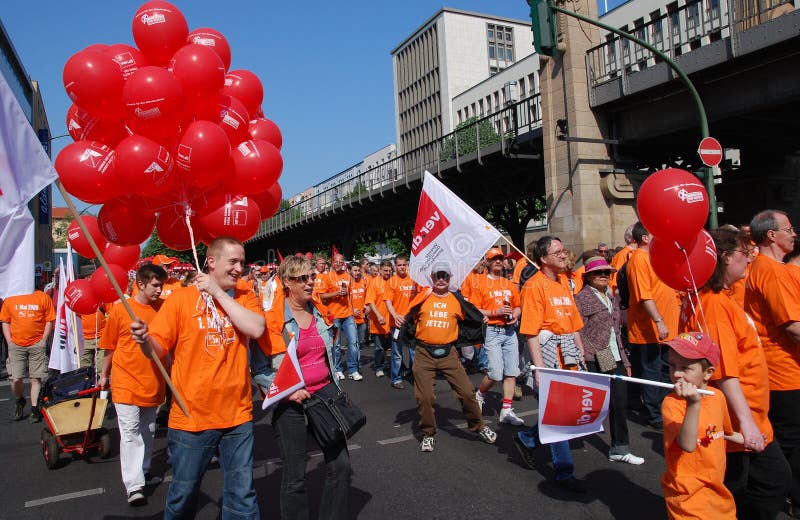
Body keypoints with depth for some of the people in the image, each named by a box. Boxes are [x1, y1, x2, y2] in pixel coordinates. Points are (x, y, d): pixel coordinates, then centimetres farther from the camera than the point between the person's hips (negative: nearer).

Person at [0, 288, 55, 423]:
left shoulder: (43, 297, 0)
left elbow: (49, 320, 2)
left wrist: (43, 340, -4)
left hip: (37, 345, -1)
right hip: (16, 345, 1)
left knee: (36, 378, 1)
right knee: (16, 379, -2)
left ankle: (34, 409, 13)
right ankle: (19, 401, 27)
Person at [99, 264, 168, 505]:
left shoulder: (163, 307, -1)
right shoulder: (121, 309, -8)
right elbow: (110, 346, 2)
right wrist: (104, 375, 10)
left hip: (153, 382, 4)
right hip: (126, 382, -3)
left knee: (147, 431, 17)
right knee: (130, 433, -2)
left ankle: (143, 472, 33)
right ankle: (134, 486, 4)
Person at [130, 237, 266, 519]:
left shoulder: (245, 298, 3)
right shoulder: (181, 298, -3)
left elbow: (256, 328, -17)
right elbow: (159, 348, -5)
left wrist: (218, 293, -14)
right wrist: (145, 340, -27)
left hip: (238, 414, 1)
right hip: (191, 416, -1)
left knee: (243, 496, 10)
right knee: (183, 494, 16)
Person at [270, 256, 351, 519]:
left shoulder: (320, 313, 6)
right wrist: (287, 391, -19)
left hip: (326, 392, 5)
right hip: (292, 402, -5)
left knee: (340, 463, 8)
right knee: (295, 476, 6)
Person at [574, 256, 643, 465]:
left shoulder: (610, 297, 17)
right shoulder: (582, 298, -6)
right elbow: (579, 333, -12)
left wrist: (625, 361, 19)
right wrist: (592, 356, -18)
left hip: (615, 360, 7)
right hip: (594, 362, -7)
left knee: (620, 403, 6)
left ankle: (620, 449, 17)